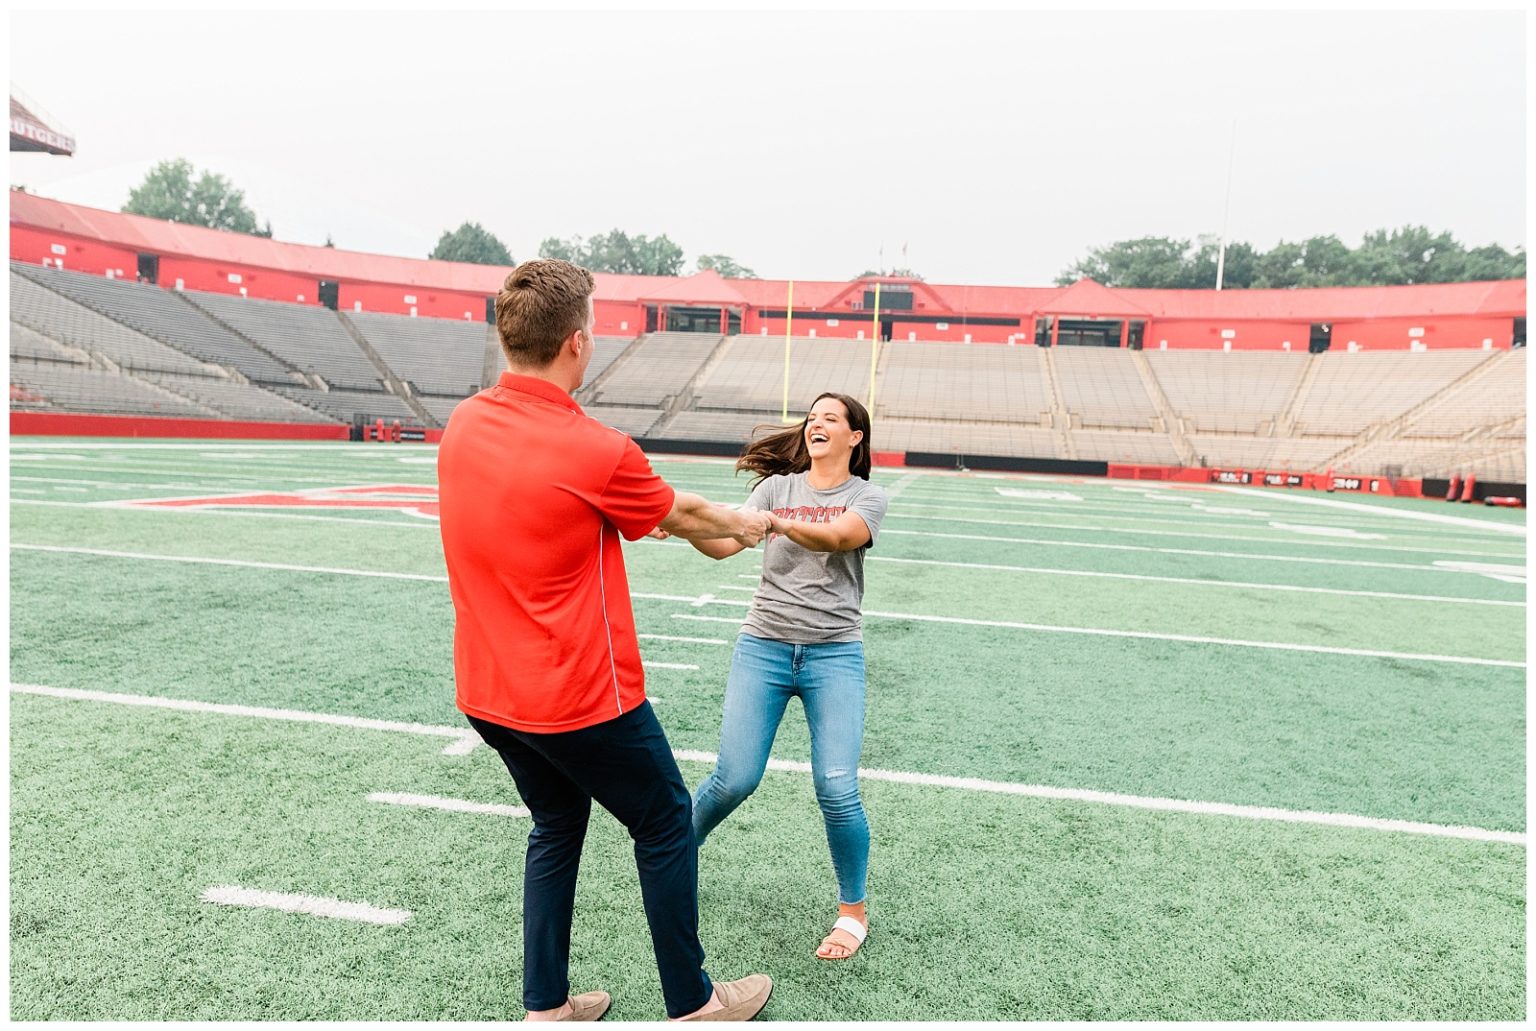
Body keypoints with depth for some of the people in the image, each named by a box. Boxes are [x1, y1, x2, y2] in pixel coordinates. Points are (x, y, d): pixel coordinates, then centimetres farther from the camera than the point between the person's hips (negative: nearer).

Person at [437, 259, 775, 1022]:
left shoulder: (462, 425, -2)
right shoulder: (596, 451, -22)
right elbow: (681, 514, -5)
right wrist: (745, 524, 18)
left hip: (487, 693, 7)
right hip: (581, 699, -7)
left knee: (556, 827, 24)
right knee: (665, 825, 14)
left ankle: (545, 1007, 33)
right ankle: (692, 1004, 29)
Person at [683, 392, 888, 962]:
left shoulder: (867, 497, 2)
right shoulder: (778, 486, 8)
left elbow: (834, 538, -21)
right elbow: (725, 545, -6)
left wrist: (775, 521, -38)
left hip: (834, 653, -1)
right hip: (764, 645, 1)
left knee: (837, 791, -10)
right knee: (735, 779, -4)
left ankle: (853, 909, 16)